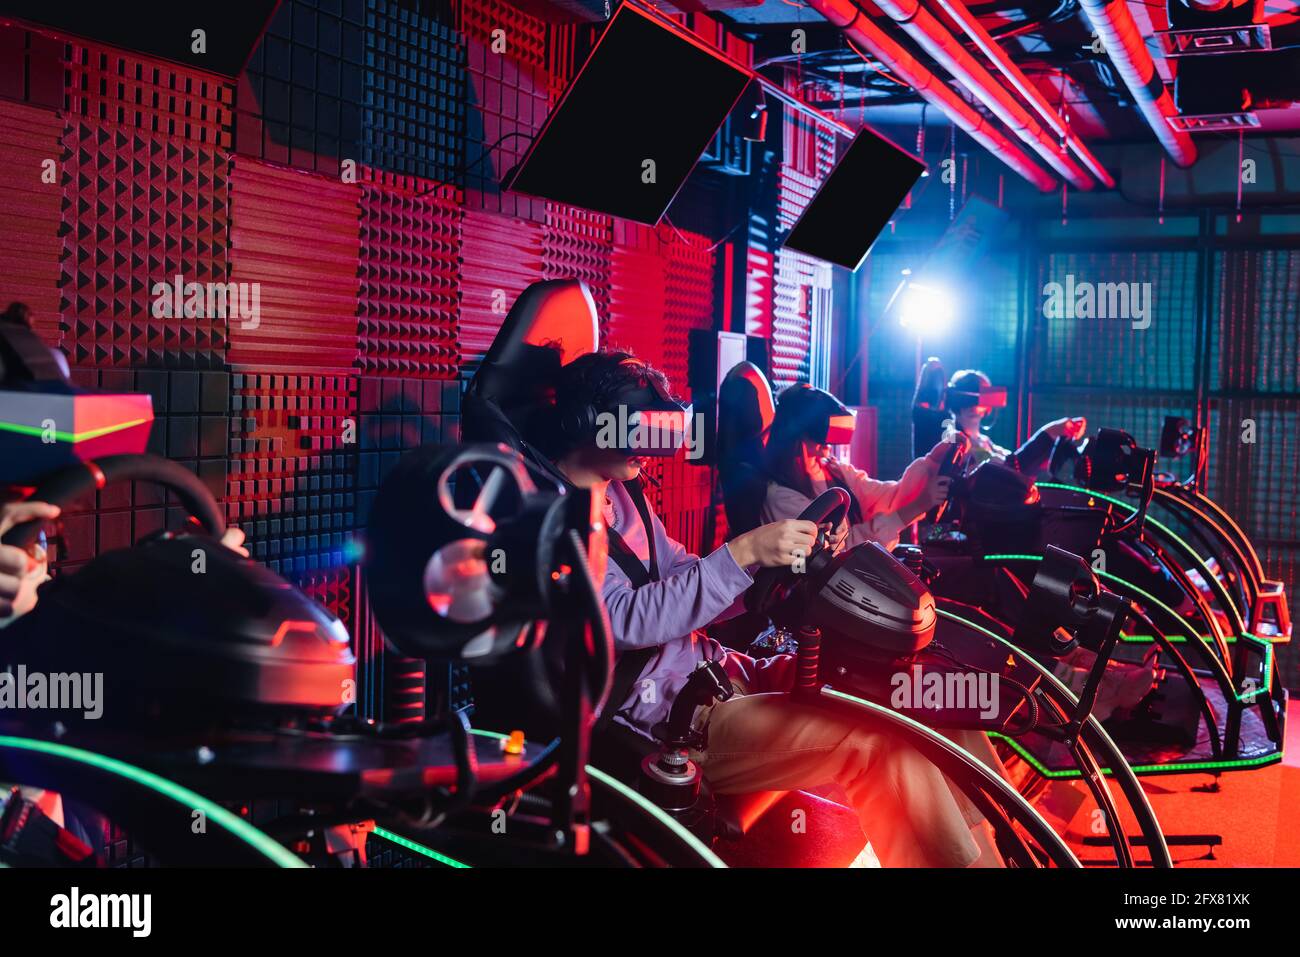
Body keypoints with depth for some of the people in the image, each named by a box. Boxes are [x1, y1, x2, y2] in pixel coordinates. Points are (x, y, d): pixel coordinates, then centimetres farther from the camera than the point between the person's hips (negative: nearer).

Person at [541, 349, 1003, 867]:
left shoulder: (619, 493, 15)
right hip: (660, 715, -9)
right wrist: (742, 553, -25)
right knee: (879, 743, -22)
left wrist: (779, 562, 0)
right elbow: (624, 620, -24)